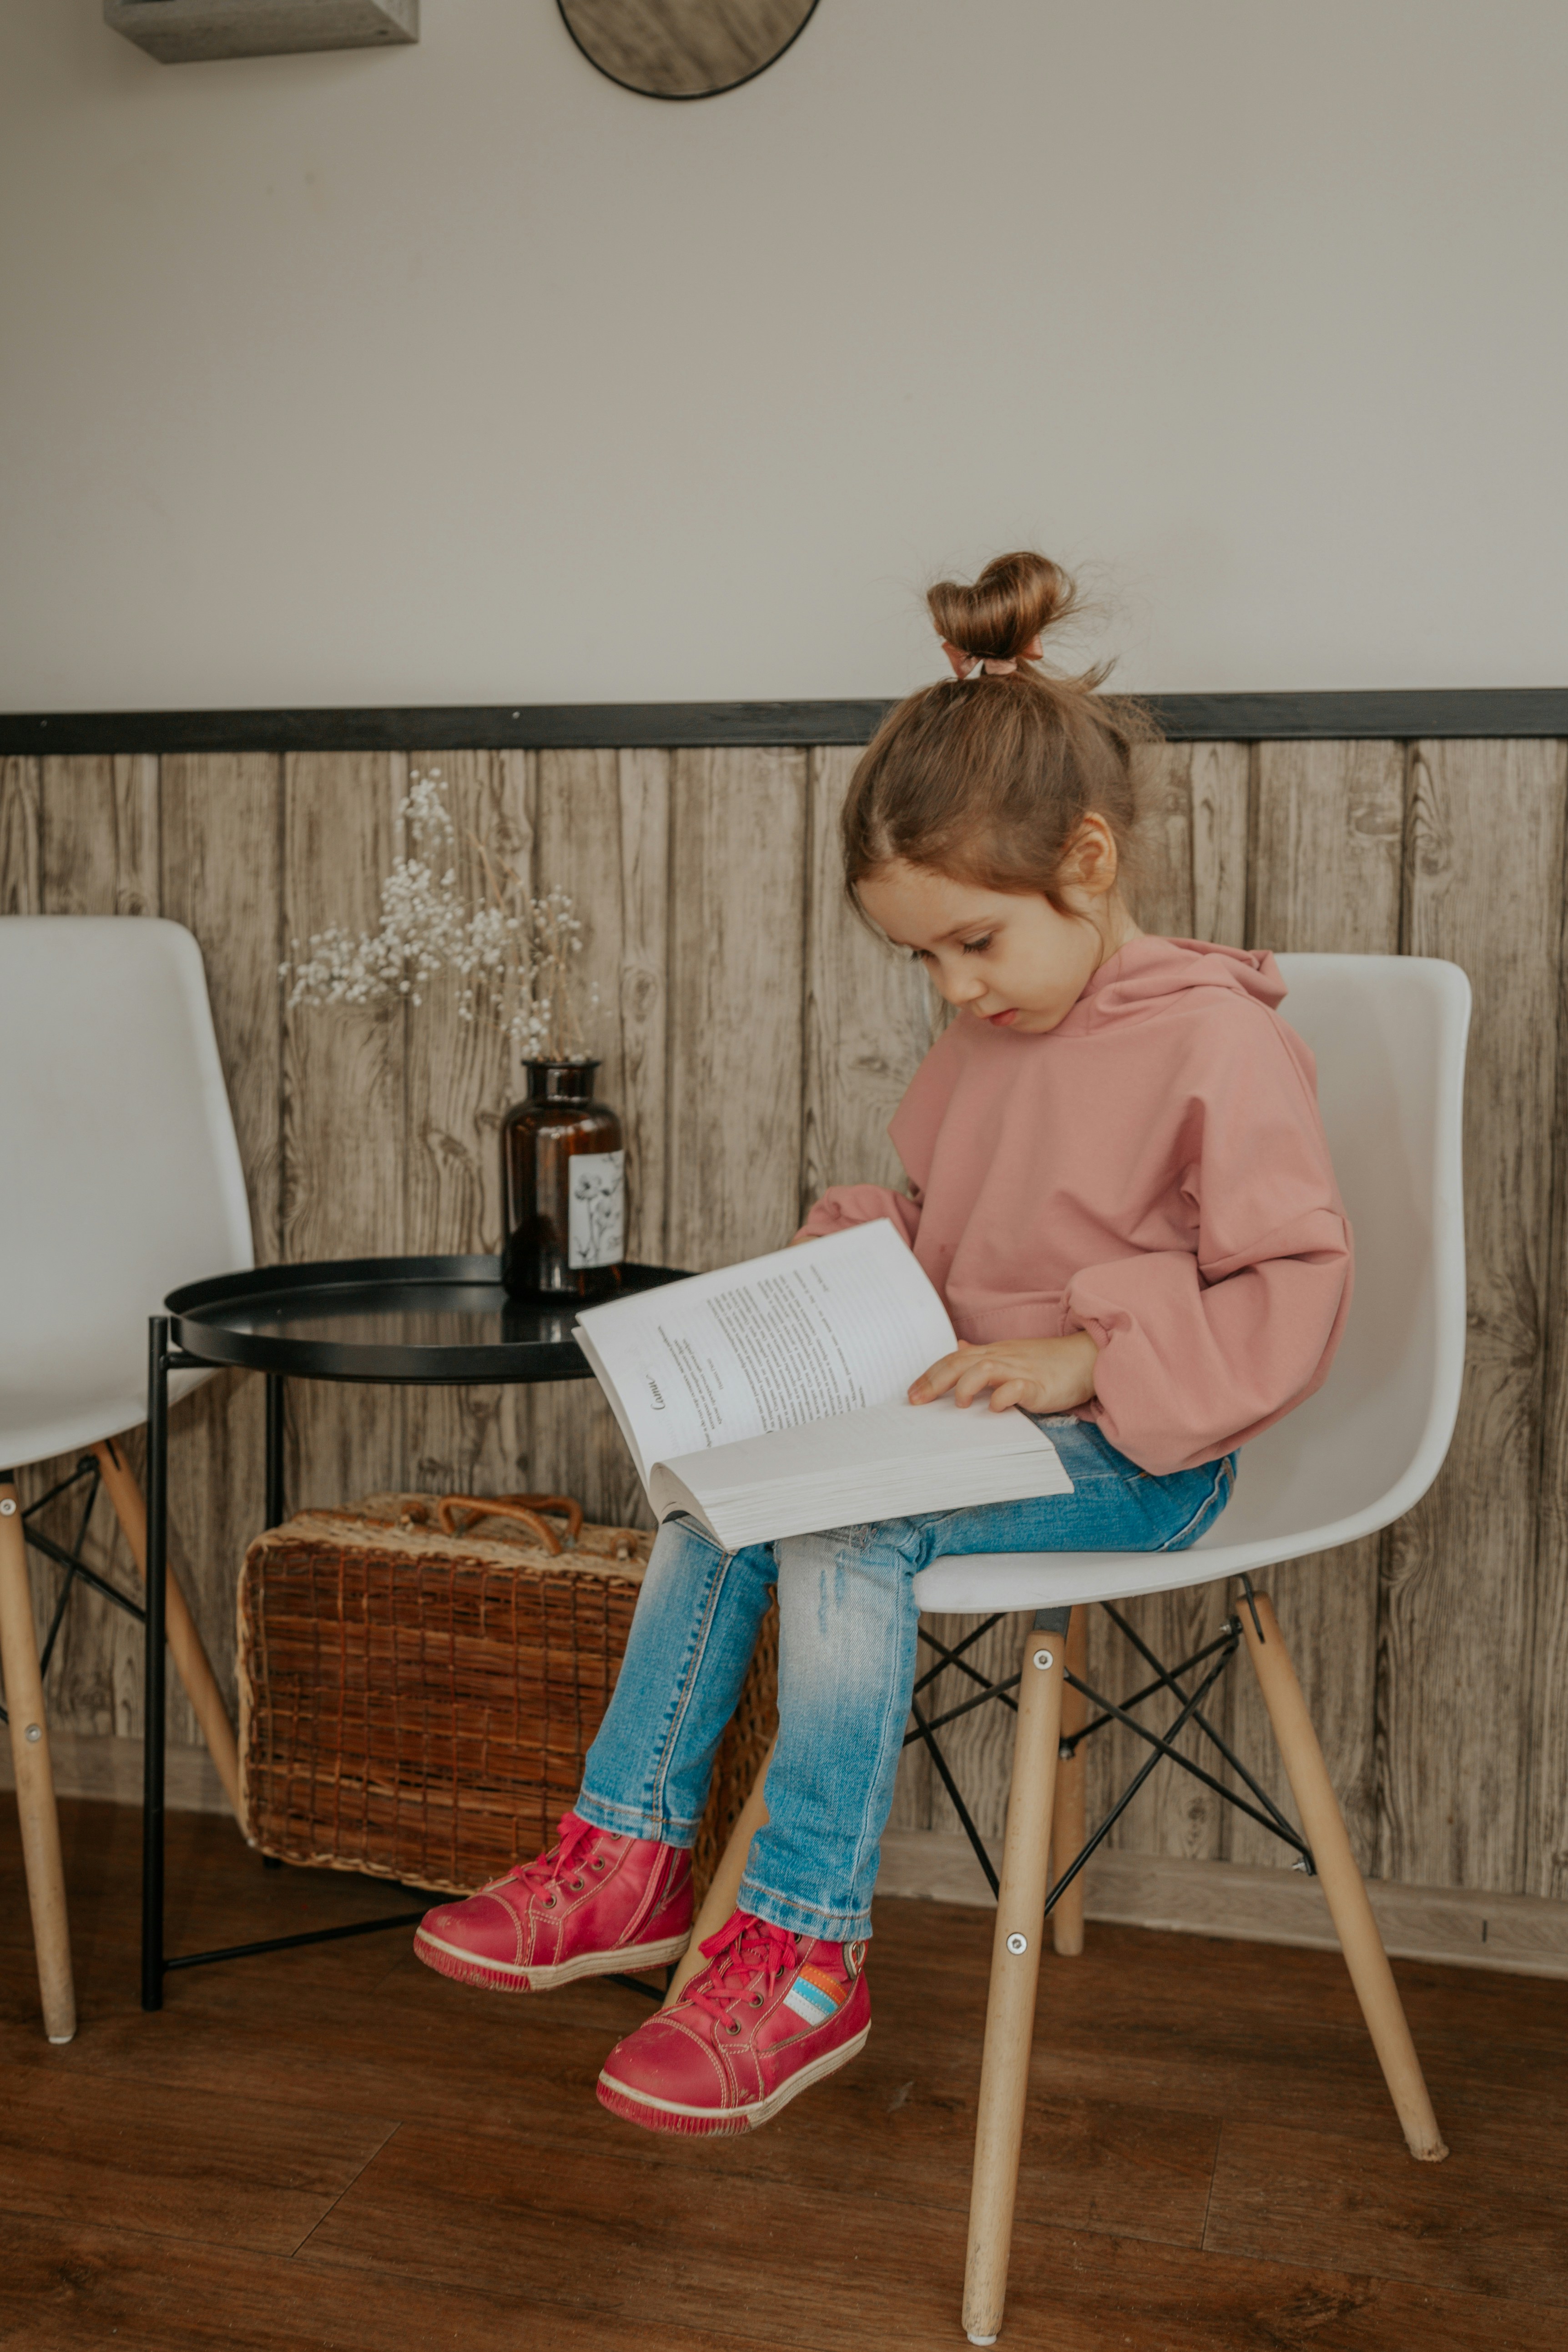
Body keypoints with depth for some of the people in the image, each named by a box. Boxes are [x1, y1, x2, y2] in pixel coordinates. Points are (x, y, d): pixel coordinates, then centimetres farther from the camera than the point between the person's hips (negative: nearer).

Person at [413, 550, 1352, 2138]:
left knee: (843, 1531, -29)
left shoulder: (1218, 1039, -15)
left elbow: (1291, 1297, -18)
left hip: (1136, 1455, -8)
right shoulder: (981, 1037, 11)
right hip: (971, 1408, 8)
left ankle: (804, 1960, -18)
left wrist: (1088, 1357, -24)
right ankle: (629, 1860, 0)